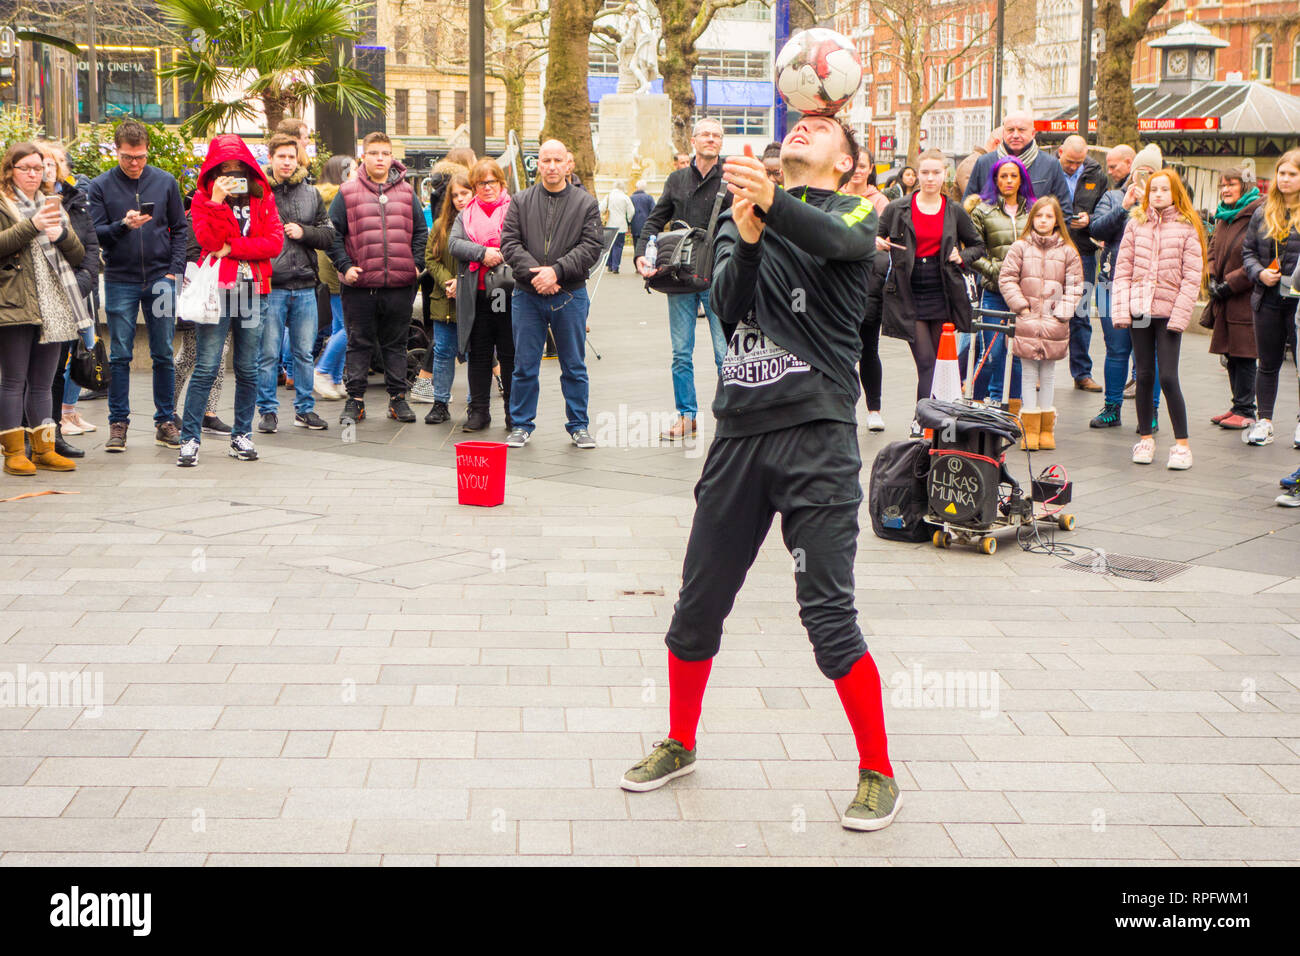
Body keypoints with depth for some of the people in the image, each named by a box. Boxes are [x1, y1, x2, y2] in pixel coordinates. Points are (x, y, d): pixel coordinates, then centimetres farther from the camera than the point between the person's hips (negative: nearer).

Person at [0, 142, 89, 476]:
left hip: (54, 307, 5)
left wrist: (62, 234, -4)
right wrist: (32, 226, -22)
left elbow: (79, 255, 15)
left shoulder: (53, 204, 20)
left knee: (42, 383, 10)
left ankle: (44, 448, 14)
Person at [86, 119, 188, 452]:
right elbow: (95, 234, -2)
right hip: (120, 281, -1)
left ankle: (165, 421, 13)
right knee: (120, 356, 2)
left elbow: (180, 229, 6)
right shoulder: (100, 186, 1)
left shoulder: (165, 182, 4)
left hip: (160, 279, 1)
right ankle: (118, 422, 9)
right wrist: (123, 225, -20)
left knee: (164, 355, 5)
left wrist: (175, 270, -3)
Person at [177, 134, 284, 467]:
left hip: (253, 291, 3)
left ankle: (242, 436, 17)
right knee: (206, 368, -7)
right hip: (217, 290, -3)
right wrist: (217, 201, -16)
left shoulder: (263, 198, 11)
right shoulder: (203, 199, 5)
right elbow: (209, 241, -11)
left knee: (248, 370, 7)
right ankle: (189, 439, -3)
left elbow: (275, 243, -2)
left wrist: (232, 248, -8)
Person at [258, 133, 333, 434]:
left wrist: (304, 232, -7)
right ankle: (268, 411, 12)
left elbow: (329, 235, 9)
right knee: (268, 354, 2)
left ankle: (305, 409, 20)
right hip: (270, 285, -3)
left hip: (305, 287, 3)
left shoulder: (311, 194, 9)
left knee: (304, 352, 10)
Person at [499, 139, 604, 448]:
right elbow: (510, 243, -2)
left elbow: (590, 248, -6)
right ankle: (521, 425, 16)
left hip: (570, 296, -1)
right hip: (527, 295, 1)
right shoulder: (521, 202, 5)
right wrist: (533, 273, -17)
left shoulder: (586, 204, 2)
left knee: (574, 367, 8)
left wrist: (557, 270, -17)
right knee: (524, 366, 6)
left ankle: (578, 426, 18)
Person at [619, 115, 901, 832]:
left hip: (816, 430, -4)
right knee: (698, 604, 11)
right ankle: (680, 744, 32)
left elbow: (837, 239, -21)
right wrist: (747, 240, -19)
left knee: (829, 616, -8)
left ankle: (878, 773, 8)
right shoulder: (739, 218, 17)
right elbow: (727, 304, -1)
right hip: (739, 430, 4)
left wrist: (771, 202, -40)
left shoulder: (854, 214, 5)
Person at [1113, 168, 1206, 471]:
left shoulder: (1187, 228, -1)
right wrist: (1122, 308, -3)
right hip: (1139, 310, 3)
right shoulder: (1136, 225, 8)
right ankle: (1145, 438, 20)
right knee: (1144, 376, 8)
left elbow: (1192, 276, -4)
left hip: (1169, 312, -3)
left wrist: (1179, 315, -11)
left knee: (1168, 378, -8)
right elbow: (1123, 269, 7)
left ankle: (1182, 444, 0)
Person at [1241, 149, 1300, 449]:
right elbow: (1248, 250, 13)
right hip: (1268, 301, 4)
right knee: (1268, 364, 12)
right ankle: (1264, 421, 20)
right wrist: (1259, 273, -6)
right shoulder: (1264, 213, 8)